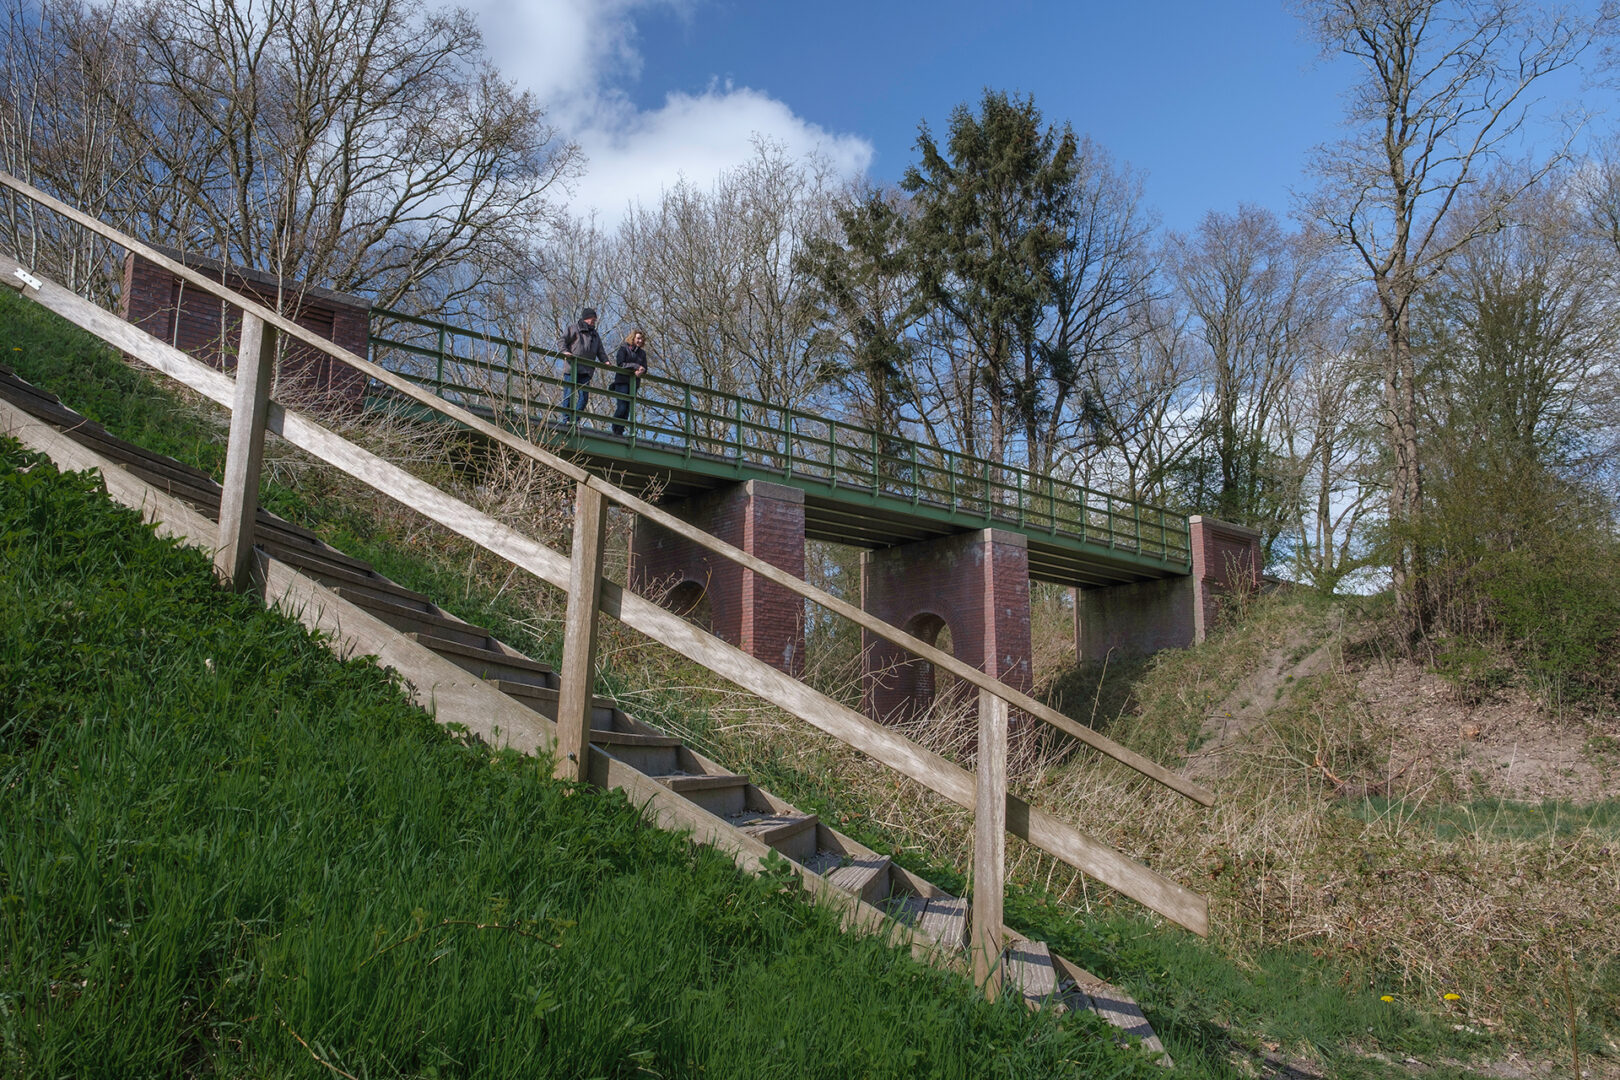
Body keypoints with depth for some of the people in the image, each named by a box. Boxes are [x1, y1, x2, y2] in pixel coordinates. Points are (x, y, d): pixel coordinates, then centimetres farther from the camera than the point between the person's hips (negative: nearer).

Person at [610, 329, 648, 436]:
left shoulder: (642, 353, 19)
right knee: (622, 406, -14)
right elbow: (620, 364, -9)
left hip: (634, 383, 5)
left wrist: (640, 372, -15)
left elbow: (644, 368, 9)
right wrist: (636, 366, -15)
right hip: (622, 381, -5)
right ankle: (614, 430, -6)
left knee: (628, 408, 0)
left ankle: (620, 431, 2)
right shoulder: (624, 348, 3)